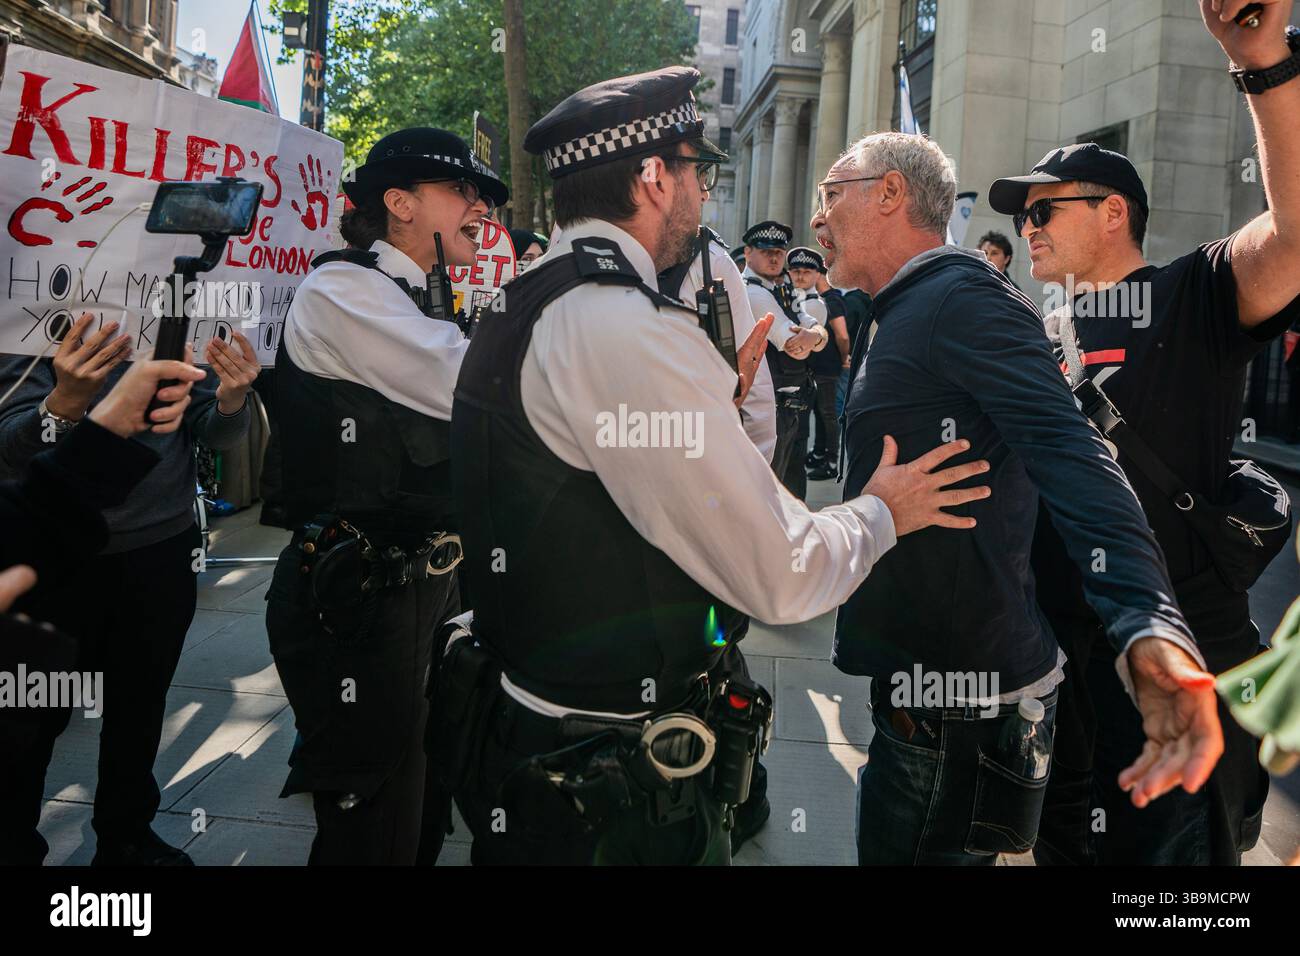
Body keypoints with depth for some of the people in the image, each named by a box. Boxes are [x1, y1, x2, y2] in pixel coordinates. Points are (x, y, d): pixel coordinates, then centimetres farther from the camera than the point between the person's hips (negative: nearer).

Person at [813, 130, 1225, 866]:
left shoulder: (963, 296, -17)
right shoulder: (906, 314, 15)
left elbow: (1070, 456, -31)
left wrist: (1151, 625, -44)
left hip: (960, 702, -10)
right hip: (926, 688, 10)